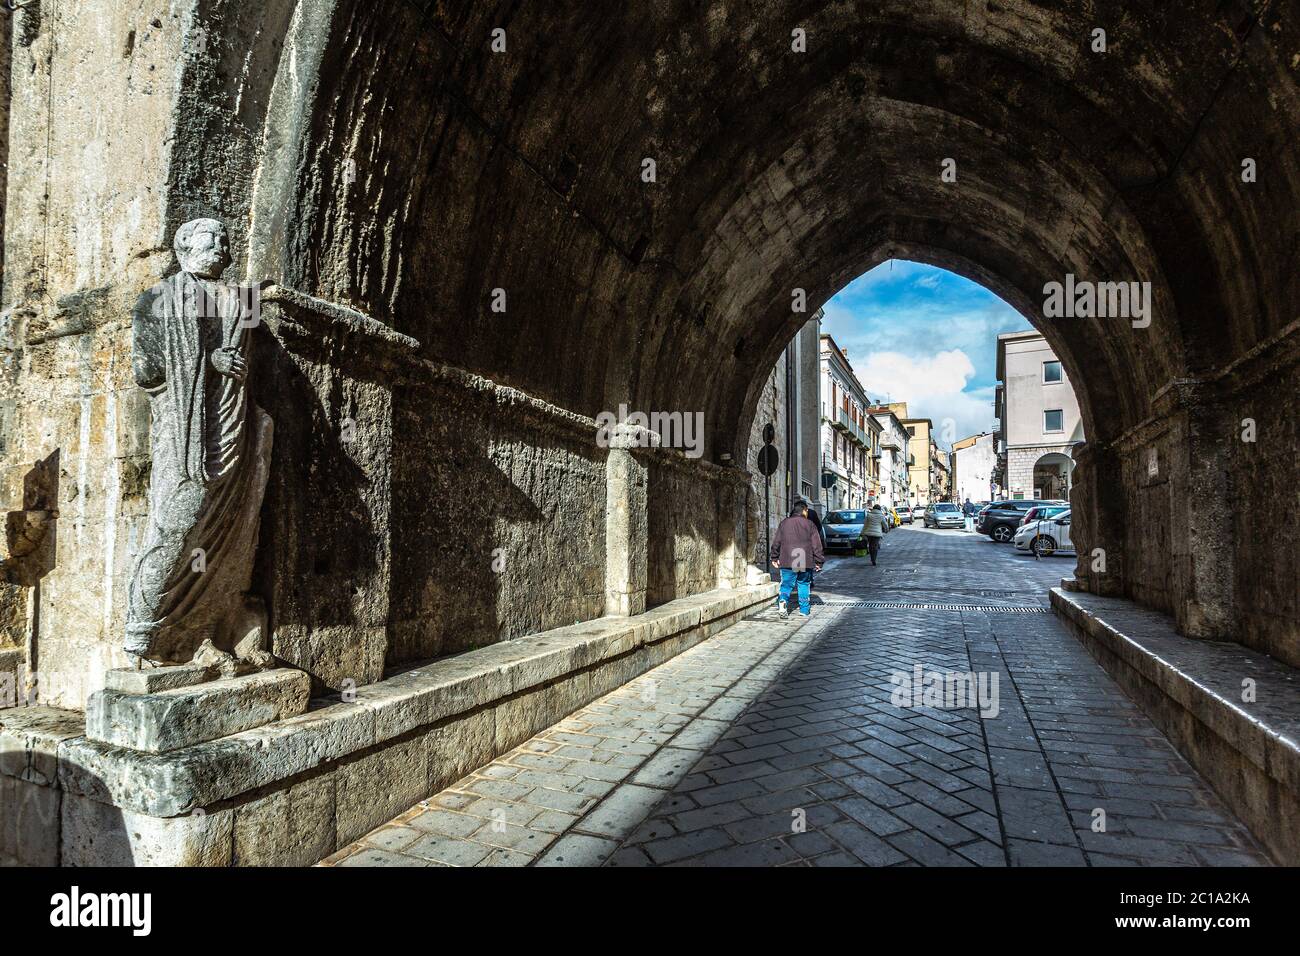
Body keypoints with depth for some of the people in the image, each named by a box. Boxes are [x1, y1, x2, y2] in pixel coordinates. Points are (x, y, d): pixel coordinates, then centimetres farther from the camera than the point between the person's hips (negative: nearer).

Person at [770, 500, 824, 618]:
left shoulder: (784, 523, 6)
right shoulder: (810, 525, 1)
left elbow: (776, 542, 7)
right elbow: (817, 545, 1)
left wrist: (774, 558, 17)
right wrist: (818, 562, 7)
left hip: (787, 562, 1)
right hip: (805, 562, 0)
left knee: (786, 584, 4)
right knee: (804, 585, 14)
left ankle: (783, 600, -23)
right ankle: (805, 609, 16)